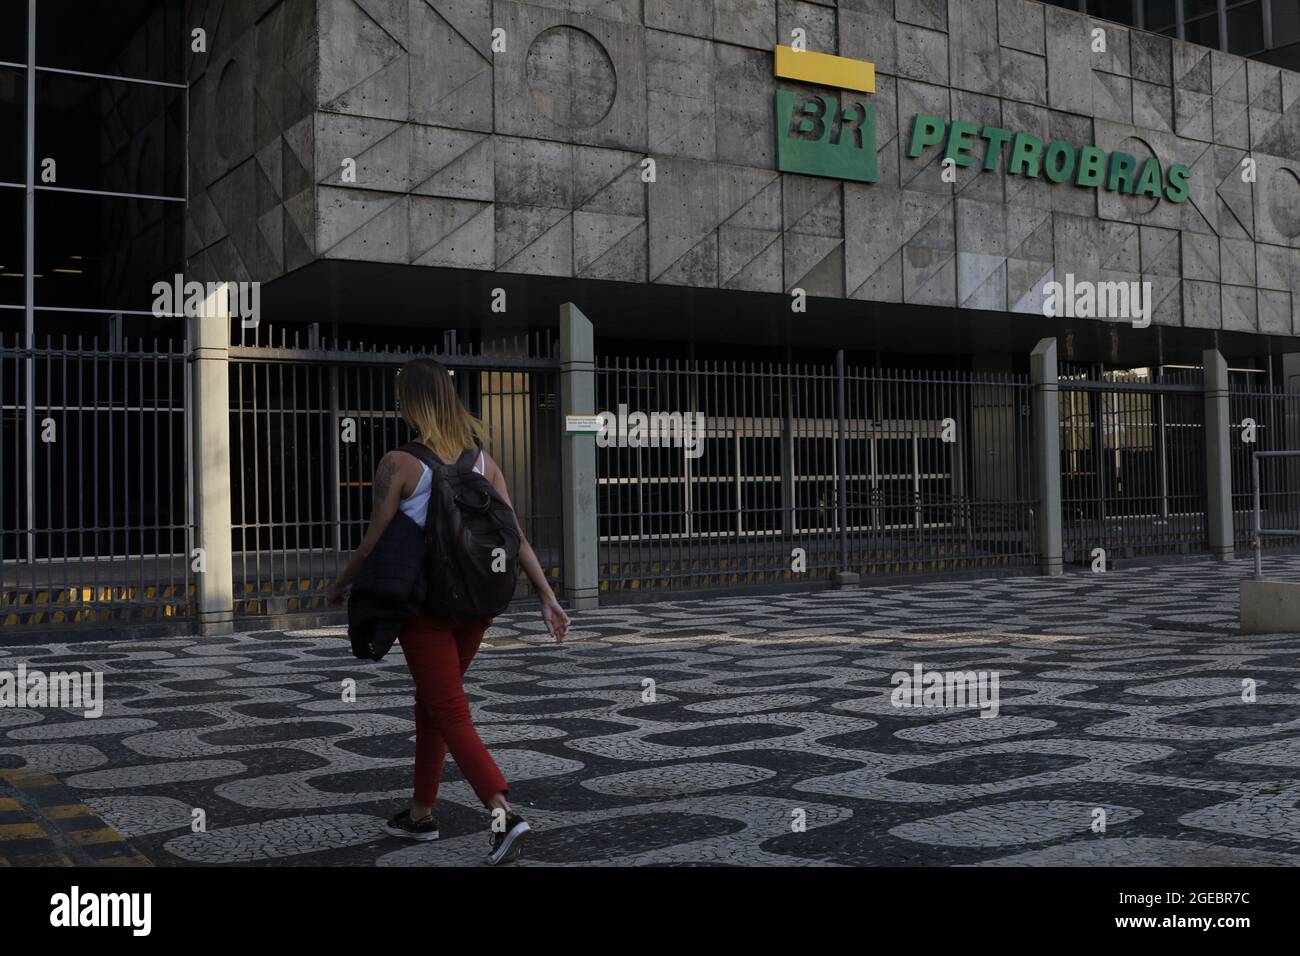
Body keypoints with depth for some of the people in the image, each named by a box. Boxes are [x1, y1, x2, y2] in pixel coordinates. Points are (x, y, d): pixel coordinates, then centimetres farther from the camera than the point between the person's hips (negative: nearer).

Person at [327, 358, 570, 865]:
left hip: (425, 604, -6)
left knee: (451, 716, -2)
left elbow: (375, 542, -9)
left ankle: (503, 813, -19)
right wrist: (548, 599, -3)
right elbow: (515, 535, -2)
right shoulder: (482, 460, 2)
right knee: (431, 701, 22)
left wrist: (340, 584, 9)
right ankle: (421, 811, 32)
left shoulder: (398, 464, -13)